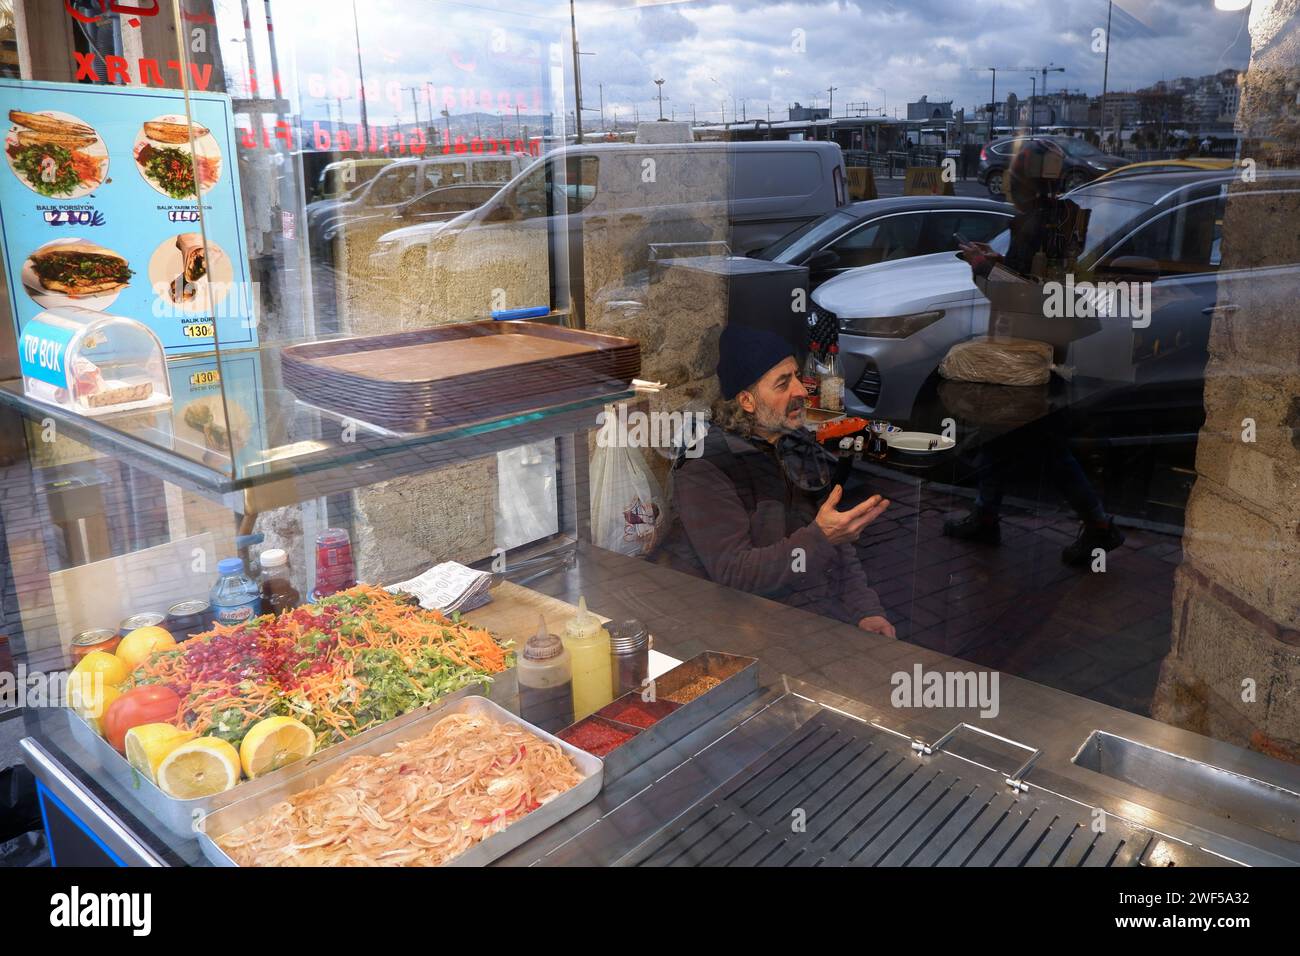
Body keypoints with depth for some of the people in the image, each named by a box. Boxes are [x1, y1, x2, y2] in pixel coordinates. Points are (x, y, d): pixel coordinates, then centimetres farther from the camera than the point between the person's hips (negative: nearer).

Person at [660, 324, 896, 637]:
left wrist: (865, 610, 1)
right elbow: (733, 574, -18)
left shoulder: (803, 451, 13)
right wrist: (819, 537, -28)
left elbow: (840, 549, 16)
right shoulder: (703, 470, -10)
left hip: (832, 612, 6)